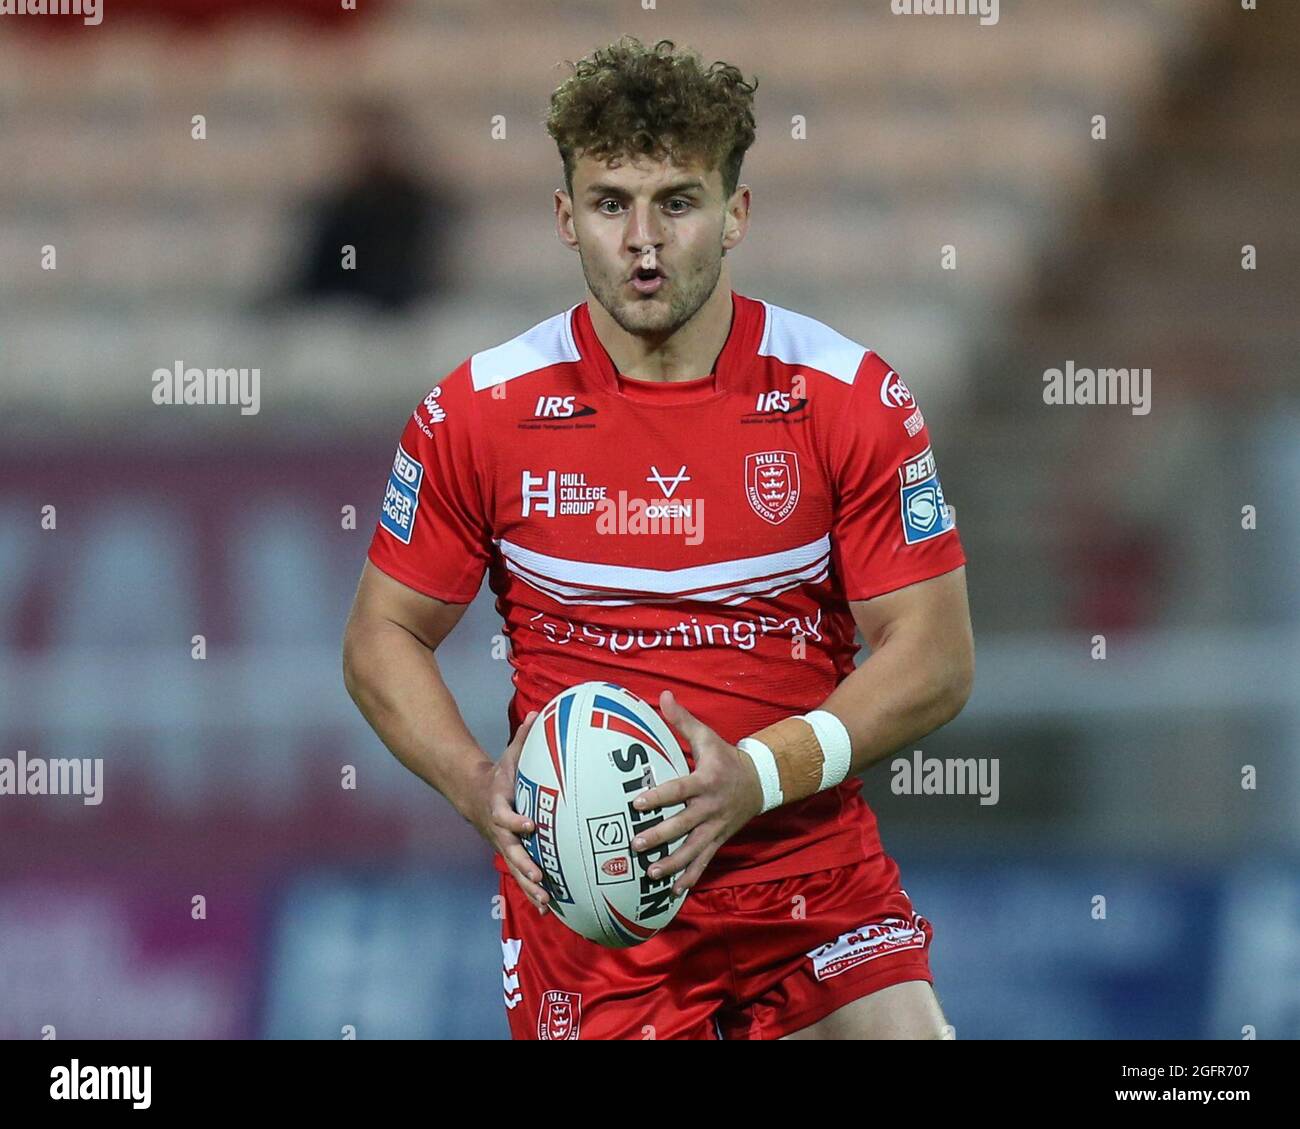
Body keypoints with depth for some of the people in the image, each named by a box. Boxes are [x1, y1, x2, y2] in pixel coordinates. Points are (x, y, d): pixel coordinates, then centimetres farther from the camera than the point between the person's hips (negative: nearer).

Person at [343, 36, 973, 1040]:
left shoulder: (852, 399, -6)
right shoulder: (479, 413, -4)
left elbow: (935, 656, -5)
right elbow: (384, 637, 6)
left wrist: (757, 778, -20)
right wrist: (479, 788, -14)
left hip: (811, 865, 0)